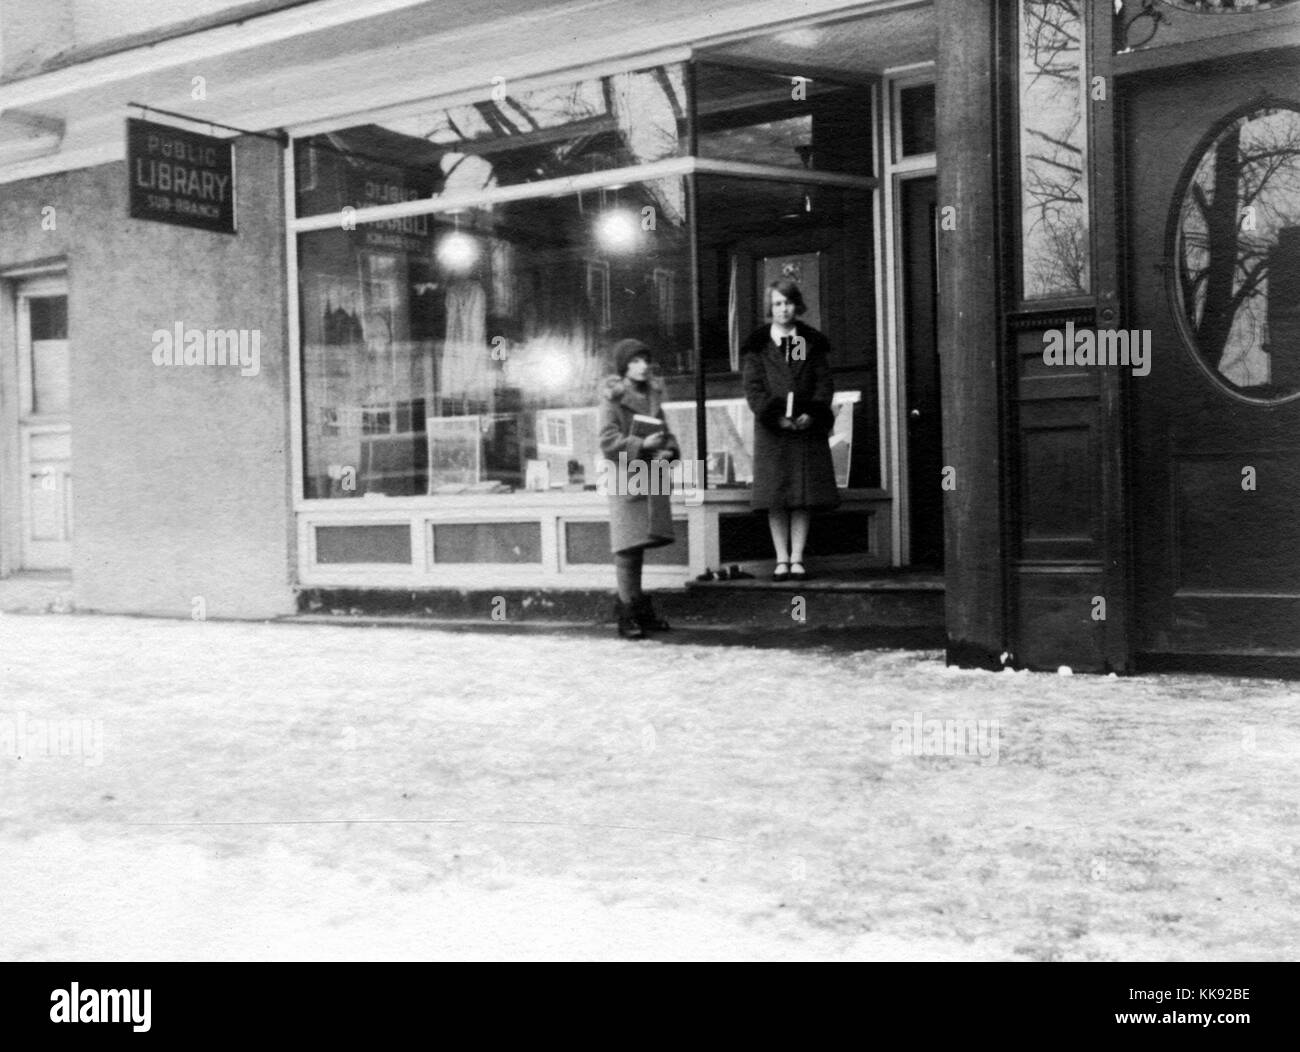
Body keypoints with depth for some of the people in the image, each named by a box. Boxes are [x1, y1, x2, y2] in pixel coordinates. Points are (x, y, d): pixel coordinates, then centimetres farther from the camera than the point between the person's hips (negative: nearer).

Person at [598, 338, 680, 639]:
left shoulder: (653, 396, 14)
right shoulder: (614, 399, -6)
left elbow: (665, 432, 18)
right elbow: (608, 440, -12)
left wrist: (668, 451, -3)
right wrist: (641, 445, -23)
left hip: (652, 475, 7)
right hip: (625, 476, -7)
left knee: (641, 543, 11)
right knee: (628, 545, -7)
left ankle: (629, 601, 22)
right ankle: (629, 615, -3)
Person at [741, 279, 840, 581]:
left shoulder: (812, 342, 10)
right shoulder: (757, 344, 5)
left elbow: (825, 382, 6)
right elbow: (753, 387, -1)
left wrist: (811, 414, -11)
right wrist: (774, 417, -14)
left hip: (807, 425, 1)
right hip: (772, 427, -1)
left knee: (803, 498, 0)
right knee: (776, 499, -2)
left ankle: (797, 558, 5)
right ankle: (782, 559, 4)